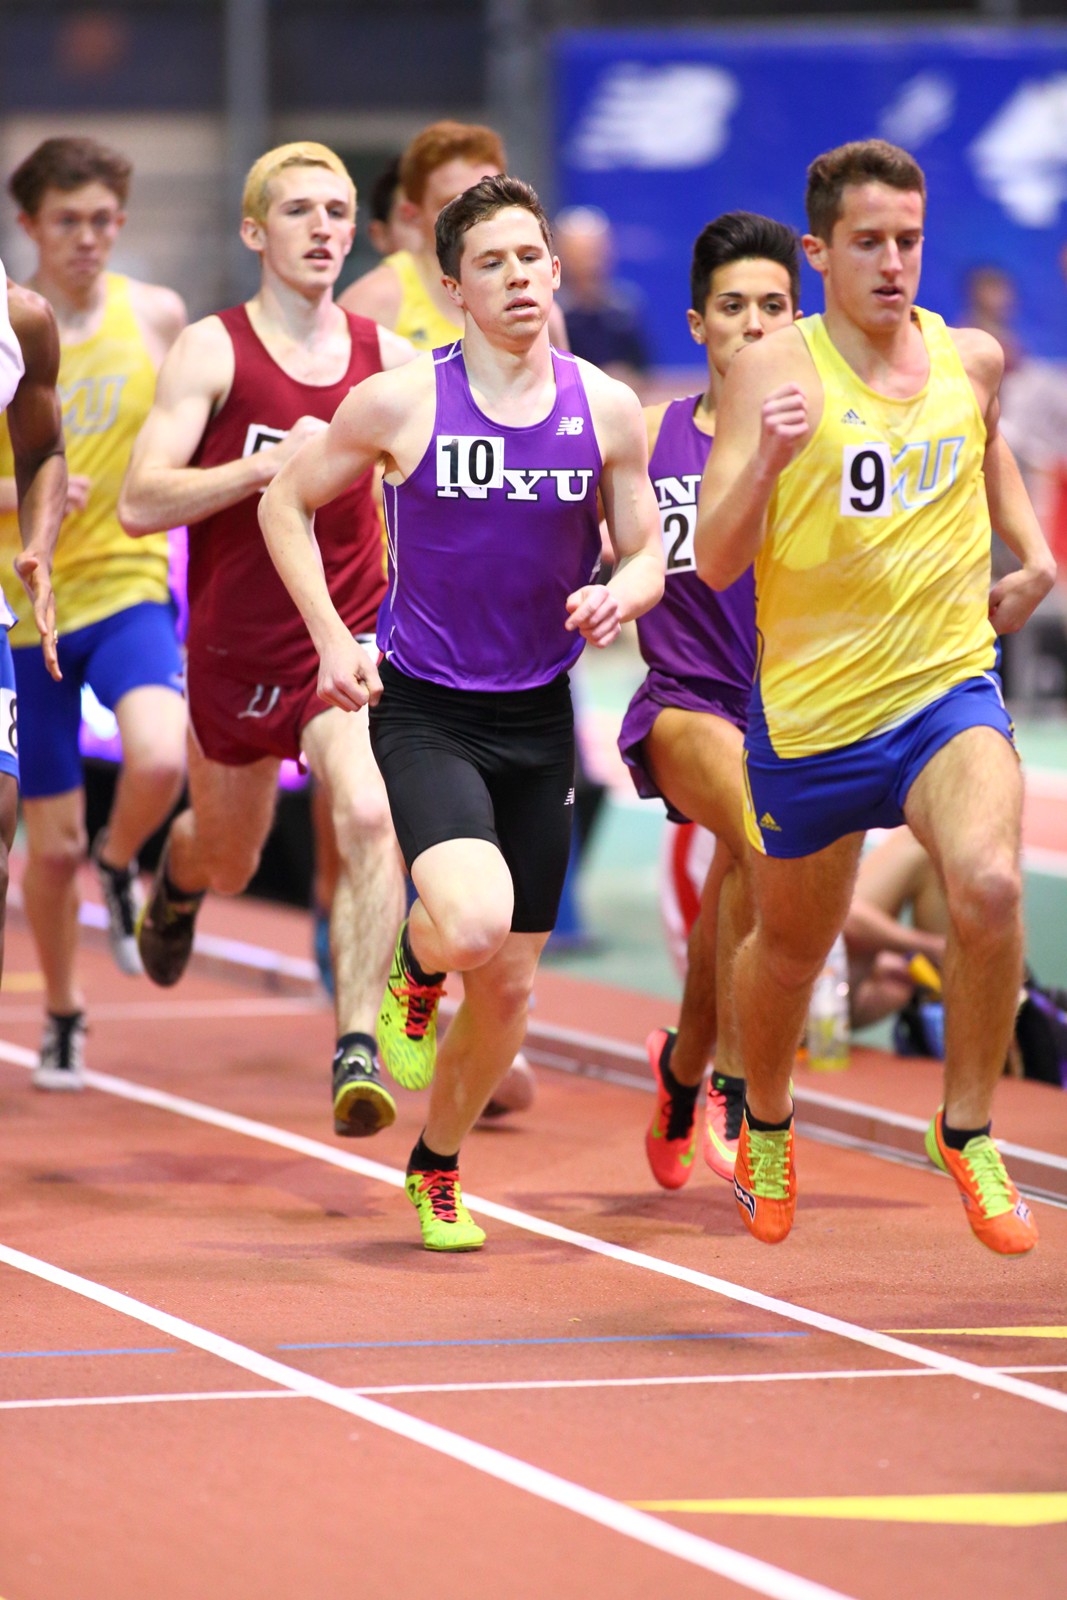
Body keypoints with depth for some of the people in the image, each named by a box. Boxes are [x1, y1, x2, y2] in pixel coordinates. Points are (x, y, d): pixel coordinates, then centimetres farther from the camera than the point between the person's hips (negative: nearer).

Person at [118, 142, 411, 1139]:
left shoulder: (388, 358, -1)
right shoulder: (213, 351, -10)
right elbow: (139, 504, -18)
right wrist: (265, 466, -28)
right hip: (233, 652, 0)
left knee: (368, 817, -27)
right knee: (229, 863, 21)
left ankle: (358, 1048, -26)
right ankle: (179, 872, 59)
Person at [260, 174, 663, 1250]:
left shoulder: (606, 410, -1)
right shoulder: (400, 403, -9)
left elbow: (647, 552, 9)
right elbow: (286, 501, 4)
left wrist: (619, 596, -15)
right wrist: (330, 636, -6)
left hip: (537, 717, 4)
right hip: (424, 709, -4)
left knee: (507, 986, 9)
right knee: (473, 924, -29)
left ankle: (437, 1168, 34)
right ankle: (414, 971, 10)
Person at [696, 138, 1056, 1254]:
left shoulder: (971, 359, 2)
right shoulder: (776, 371, -12)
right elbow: (714, 563, -18)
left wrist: (1033, 554, 14)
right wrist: (766, 460, -35)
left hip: (948, 688, 1)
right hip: (809, 709, -1)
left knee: (988, 882, -27)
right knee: (789, 947, 17)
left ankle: (967, 1129, -7)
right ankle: (764, 1126, 49)